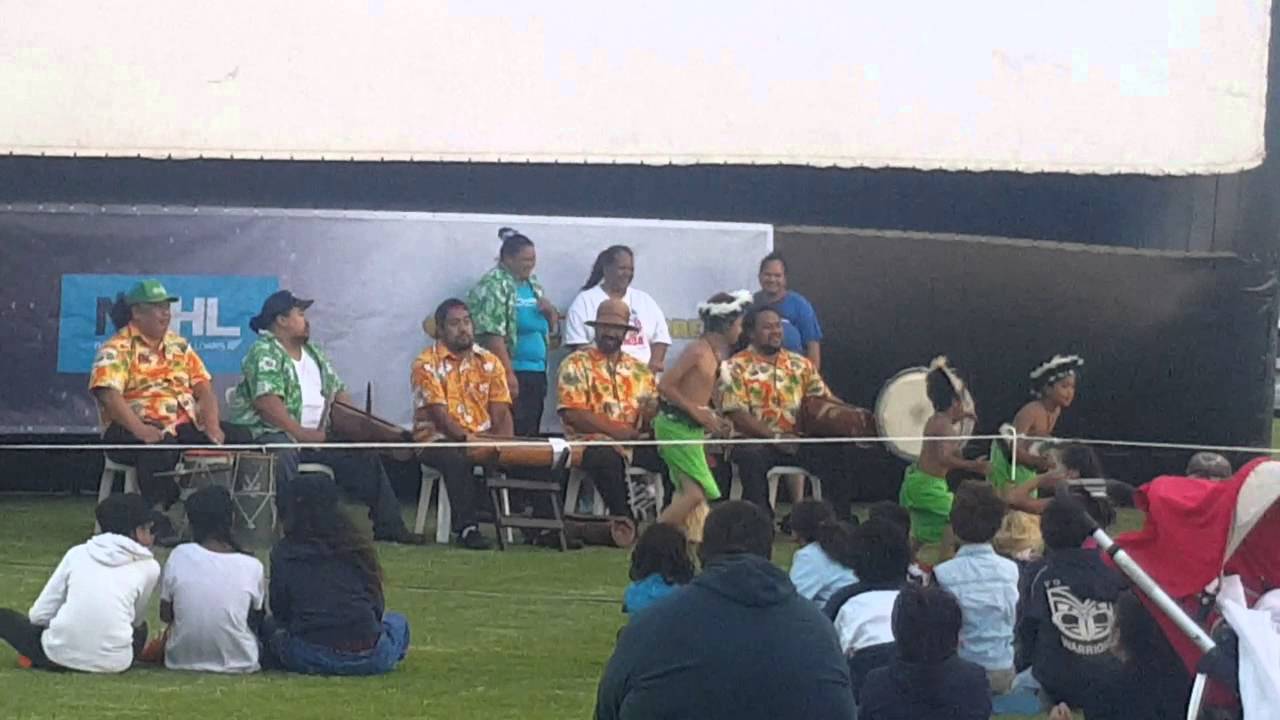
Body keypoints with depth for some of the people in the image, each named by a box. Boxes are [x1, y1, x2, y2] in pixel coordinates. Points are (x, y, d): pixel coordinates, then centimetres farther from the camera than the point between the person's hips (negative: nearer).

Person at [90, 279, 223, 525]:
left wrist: (212, 426, -6)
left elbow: (204, 389, 14)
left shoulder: (179, 346, 20)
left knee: (215, 444, -25)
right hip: (132, 430, -5)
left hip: (184, 426, 5)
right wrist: (139, 429, -30)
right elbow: (109, 395, -15)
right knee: (161, 446, -38)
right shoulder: (116, 350, 0)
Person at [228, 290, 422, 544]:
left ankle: (387, 525, 2)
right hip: (269, 434, -8)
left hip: (316, 436, 8)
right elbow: (266, 402, -22)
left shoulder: (313, 353, 21)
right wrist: (301, 433, -29)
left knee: (364, 455, -1)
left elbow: (338, 392, 22)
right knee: (283, 456, -40)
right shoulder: (264, 353, -9)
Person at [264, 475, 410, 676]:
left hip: (310, 659, -1)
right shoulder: (358, 547, 6)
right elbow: (378, 607, 12)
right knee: (397, 622, 34)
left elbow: (280, 611, 11)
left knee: (271, 627, 30)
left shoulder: (283, 553, 2)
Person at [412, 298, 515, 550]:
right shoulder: (427, 364, -4)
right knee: (457, 459, -38)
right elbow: (438, 414, -14)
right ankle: (466, 528, -33)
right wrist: (466, 438, -28)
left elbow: (501, 412, 3)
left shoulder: (490, 362, 11)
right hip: (438, 440, -4)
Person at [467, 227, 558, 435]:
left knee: (531, 433, 8)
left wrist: (550, 311, 3)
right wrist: (508, 374, -22)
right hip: (513, 373, -9)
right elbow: (492, 334, -17)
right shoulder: (494, 285, -9)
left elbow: (552, 328, 26)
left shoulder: (532, 284, 17)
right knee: (512, 434, -12)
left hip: (537, 373, 9)